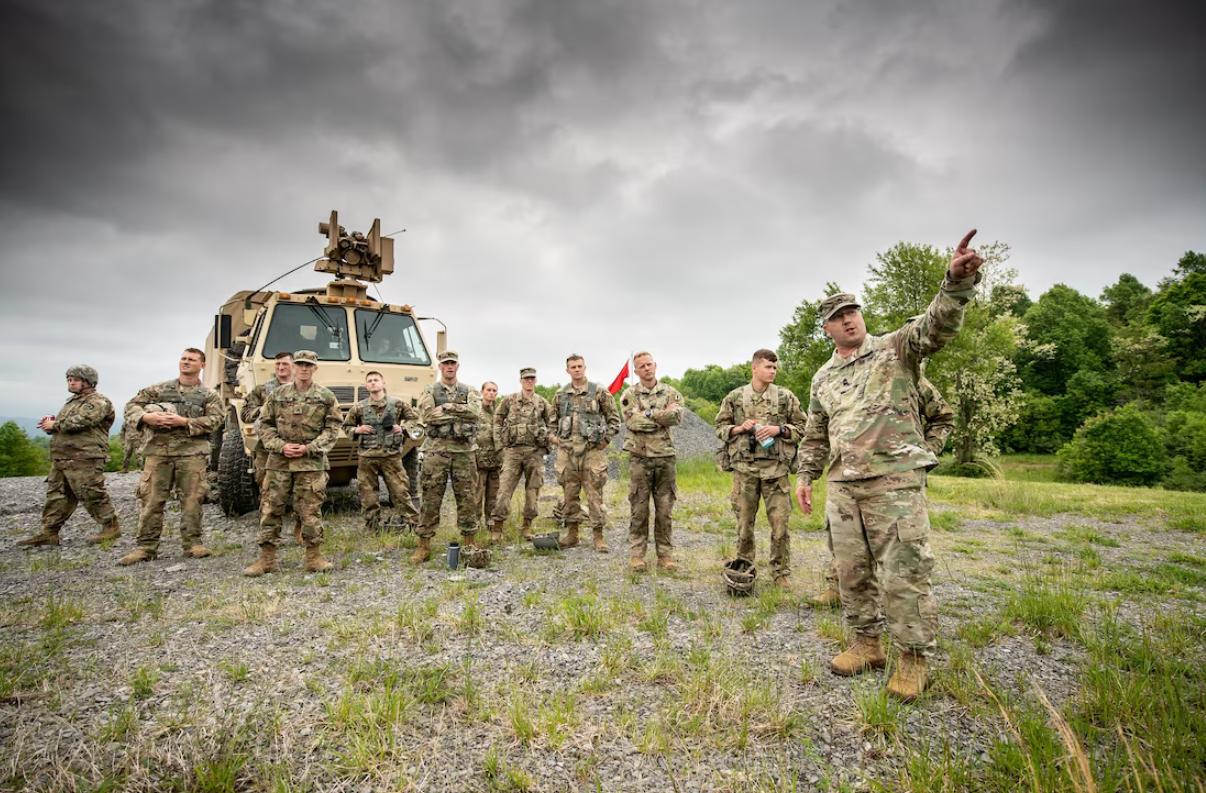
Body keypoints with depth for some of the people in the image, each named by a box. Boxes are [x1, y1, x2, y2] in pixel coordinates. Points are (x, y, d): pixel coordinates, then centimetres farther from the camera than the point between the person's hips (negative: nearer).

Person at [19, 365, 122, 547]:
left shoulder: (98, 403, -7)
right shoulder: (71, 401, 23)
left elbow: (80, 422, -21)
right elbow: (61, 425, 25)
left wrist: (54, 425, -8)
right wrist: (50, 422, 3)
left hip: (84, 459, -10)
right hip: (61, 458, 10)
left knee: (92, 495, -8)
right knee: (56, 495, 11)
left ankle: (111, 527, 0)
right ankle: (48, 533, 16)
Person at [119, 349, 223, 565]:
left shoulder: (209, 395, 7)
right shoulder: (159, 389, 14)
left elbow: (214, 420, -6)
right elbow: (131, 406, 12)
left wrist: (184, 422, -15)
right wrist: (146, 417, -8)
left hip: (192, 453, -2)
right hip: (158, 451, 2)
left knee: (191, 500, 0)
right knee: (152, 500, 3)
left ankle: (192, 543, 9)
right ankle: (146, 547, 10)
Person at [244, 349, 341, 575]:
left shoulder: (326, 396, 3)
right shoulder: (277, 394, 8)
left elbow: (332, 429, 1)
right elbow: (263, 424, 8)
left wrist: (309, 448, -10)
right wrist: (280, 446, -7)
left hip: (311, 463, -2)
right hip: (279, 462, 2)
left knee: (310, 512, 2)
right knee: (270, 509, 5)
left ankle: (314, 557, 13)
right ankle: (267, 559, 16)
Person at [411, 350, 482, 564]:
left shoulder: (469, 391, 11)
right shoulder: (429, 391, 6)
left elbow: (476, 413, -8)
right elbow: (426, 416, -12)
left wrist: (448, 407, -12)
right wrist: (461, 414, -10)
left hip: (464, 450, 2)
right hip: (436, 449, -1)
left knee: (467, 498, 5)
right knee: (431, 498, 1)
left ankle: (468, 543, 16)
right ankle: (424, 545, 10)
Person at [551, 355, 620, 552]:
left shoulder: (599, 391, 0)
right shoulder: (560, 394, 10)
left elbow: (614, 418, 3)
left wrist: (606, 439, -5)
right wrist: (552, 436, 8)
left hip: (592, 451, -3)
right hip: (566, 452, 4)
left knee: (595, 495, -1)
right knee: (570, 495, 10)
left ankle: (598, 537, 7)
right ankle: (572, 533, 21)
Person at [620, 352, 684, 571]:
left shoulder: (671, 392, 6)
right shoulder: (629, 395, 1)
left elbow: (677, 416, -12)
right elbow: (634, 422, -15)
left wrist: (649, 414, -14)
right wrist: (662, 415, -11)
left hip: (665, 456, 2)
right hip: (640, 457, -2)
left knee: (665, 510, 8)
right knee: (639, 509, 4)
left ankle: (665, 554, 18)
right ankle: (636, 554, 14)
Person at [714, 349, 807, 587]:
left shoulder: (786, 396, 4)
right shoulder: (734, 397, 5)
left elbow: (802, 428, 7)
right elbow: (720, 428, 9)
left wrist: (779, 430, -10)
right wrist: (740, 428, -9)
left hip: (777, 469, 0)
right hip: (744, 468, 0)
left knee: (780, 523, 2)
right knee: (744, 521, 8)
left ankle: (781, 572, 17)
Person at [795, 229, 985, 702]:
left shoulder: (896, 349, 2)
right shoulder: (823, 378, 16)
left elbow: (937, 325, -17)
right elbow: (815, 434, 21)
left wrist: (958, 280, -34)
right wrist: (805, 476, 16)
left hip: (895, 480, -5)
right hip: (843, 487, 6)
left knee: (904, 571, -3)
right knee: (852, 570, 11)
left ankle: (913, 659, 13)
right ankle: (867, 644, 28)